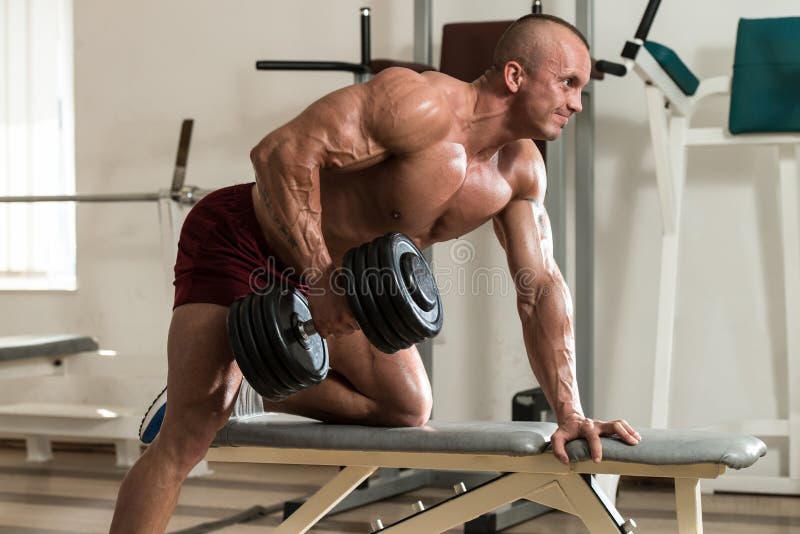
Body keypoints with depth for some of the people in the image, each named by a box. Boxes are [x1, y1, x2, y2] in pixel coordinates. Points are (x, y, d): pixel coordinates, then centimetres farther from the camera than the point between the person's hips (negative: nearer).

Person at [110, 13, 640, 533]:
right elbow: (283, 150, -34)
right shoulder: (422, 106, -30)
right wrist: (318, 277, -32)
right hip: (240, 239, -8)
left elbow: (542, 288, -3)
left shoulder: (521, 171, -6)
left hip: (332, 269, 8)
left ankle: (256, 391, 21)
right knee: (190, 436, -17)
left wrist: (570, 411, -10)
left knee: (409, 409, 9)